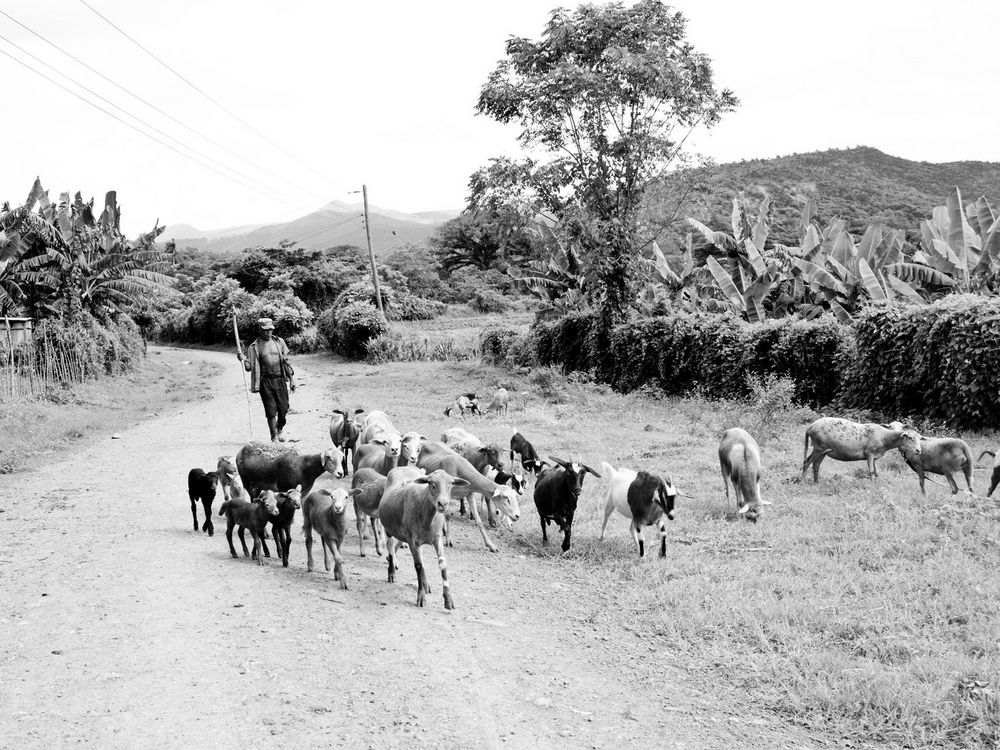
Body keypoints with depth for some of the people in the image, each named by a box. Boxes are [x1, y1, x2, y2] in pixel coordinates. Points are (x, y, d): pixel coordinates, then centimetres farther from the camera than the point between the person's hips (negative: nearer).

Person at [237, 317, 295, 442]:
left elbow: (286, 362, 11)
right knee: (271, 411, -4)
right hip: (266, 381, -2)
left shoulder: (279, 342, 8)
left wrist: (292, 380, 9)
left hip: (280, 379, 2)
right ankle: (274, 436, 10)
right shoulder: (254, 347, 0)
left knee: (283, 408, 2)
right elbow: (250, 367, -2)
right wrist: (242, 359, -22)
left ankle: (280, 429, 31)